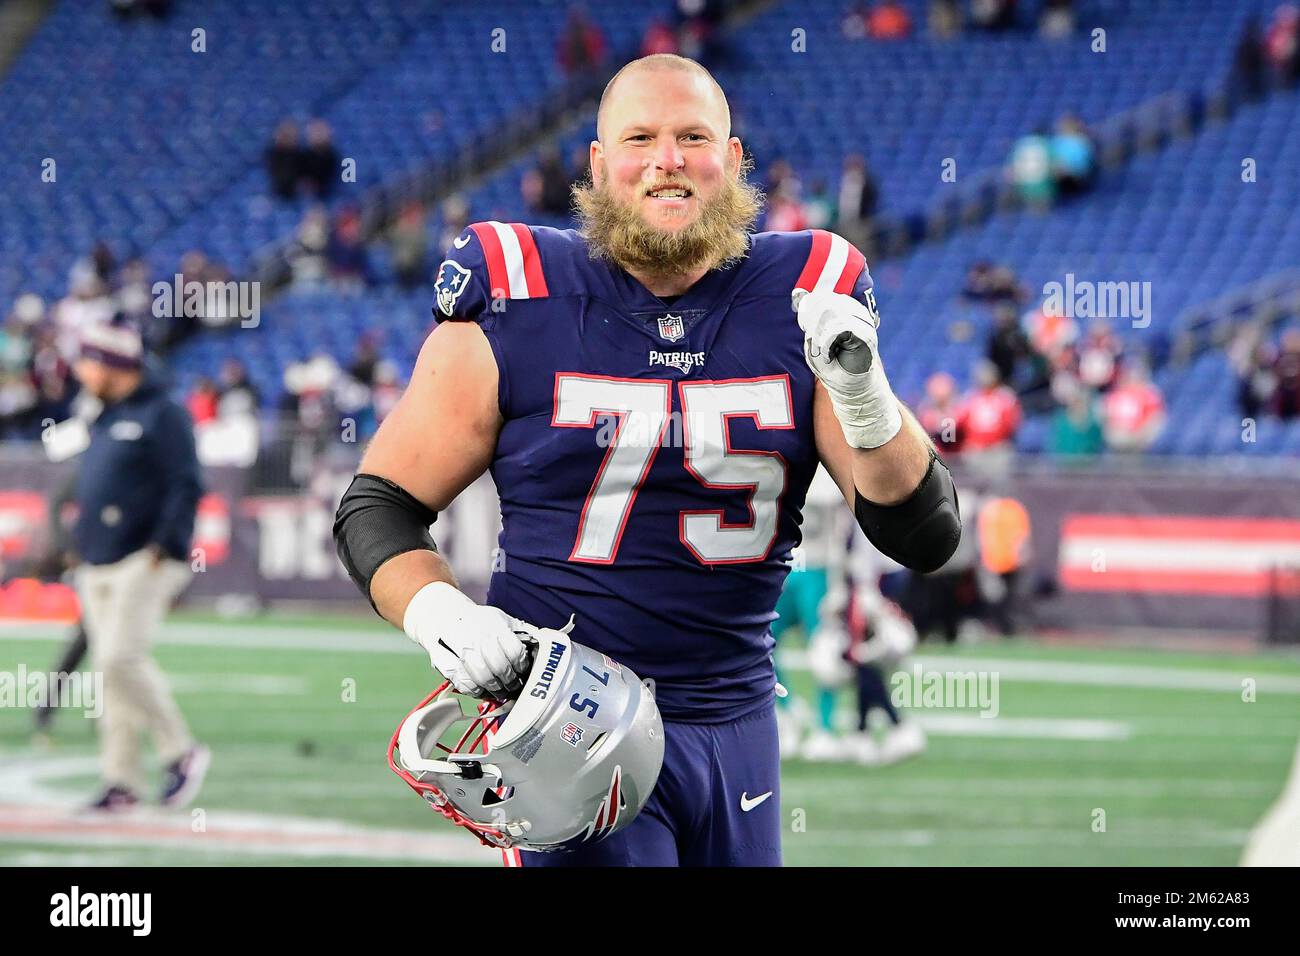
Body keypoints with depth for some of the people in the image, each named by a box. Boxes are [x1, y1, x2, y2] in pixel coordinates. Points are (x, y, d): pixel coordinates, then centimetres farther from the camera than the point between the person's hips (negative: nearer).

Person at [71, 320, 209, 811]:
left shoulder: (161, 415, -8)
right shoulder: (105, 420, 19)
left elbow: (186, 486, -15)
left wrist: (165, 545, -22)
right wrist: (81, 544, 18)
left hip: (143, 562, -9)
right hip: (97, 565, 9)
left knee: (121, 660, -18)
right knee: (110, 666, 5)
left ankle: (181, 751, -5)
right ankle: (121, 779, 7)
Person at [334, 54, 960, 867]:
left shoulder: (802, 302, 2)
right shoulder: (514, 309, -4)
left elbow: (925, 539, 0)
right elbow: (377, 506, 3)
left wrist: (864, 399, -17)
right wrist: (441, 616, -17)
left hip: (735, 721, 4)